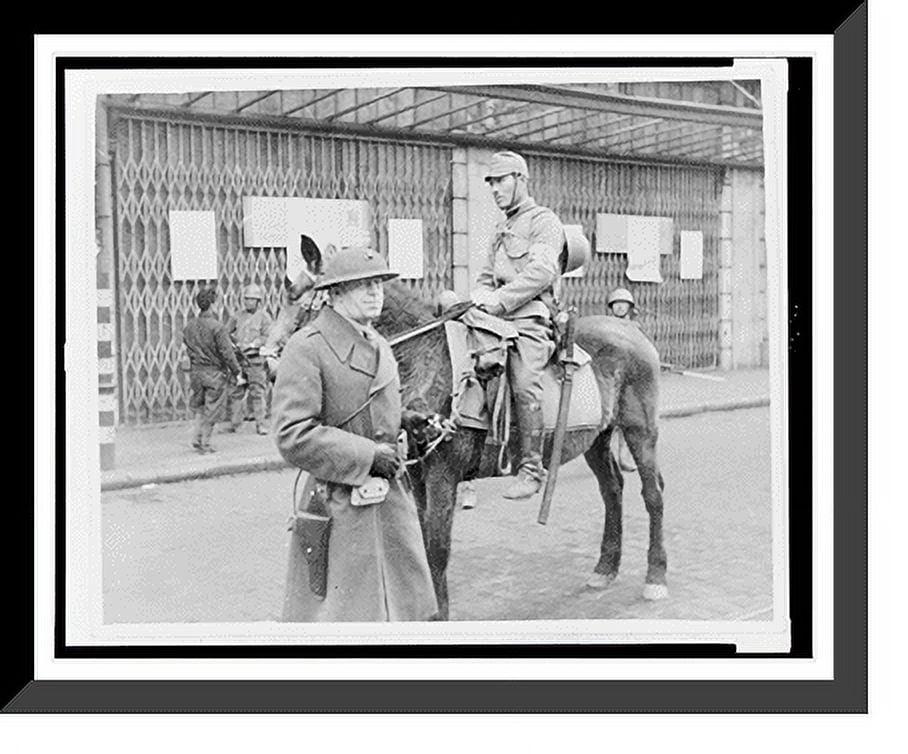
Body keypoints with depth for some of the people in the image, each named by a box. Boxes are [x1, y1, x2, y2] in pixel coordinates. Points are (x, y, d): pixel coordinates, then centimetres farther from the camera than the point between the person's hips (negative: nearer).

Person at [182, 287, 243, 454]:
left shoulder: (189, 326, 0)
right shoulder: (216, 327, -18)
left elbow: (188, 348, 10)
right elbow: (227, 352, -16)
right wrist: (237, 372, -8)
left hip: (196, 371, 6)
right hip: (215, 372, -6)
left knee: (200, 408, 21)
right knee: (212, 410, 6)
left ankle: (197, 439, 17)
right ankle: (205, 444, 10)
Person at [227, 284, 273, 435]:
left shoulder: (264, 317, 3)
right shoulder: (238, 316, 15)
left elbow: (267, 337, -5)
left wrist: (252, 344, -17)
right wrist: (234, 343, -1)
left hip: (256, 359, -4)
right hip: (239, 358, 4)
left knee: (257, 392, -4)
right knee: (236, 392, 4)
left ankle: (260, 424, 0)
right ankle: (235, 422, 11)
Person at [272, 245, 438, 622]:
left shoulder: (380, 346, 12)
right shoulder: (306, 348, -15)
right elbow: (292, 436, -22)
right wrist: (367, 456, -20)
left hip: (392, 500, 8)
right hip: (338, 506, -8)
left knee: (405, 604, 17)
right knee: (341, 609, 4)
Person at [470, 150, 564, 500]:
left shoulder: (544, 221, 3)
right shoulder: (501, 229, 28)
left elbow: (541, 272, -12)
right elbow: (486, 278, 29)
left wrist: (497, 301, -18)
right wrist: (479, 301, 5)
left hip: (530, 318, -8)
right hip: (496, 318, 8)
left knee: (524, 383, -28)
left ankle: (531, 468, -24)